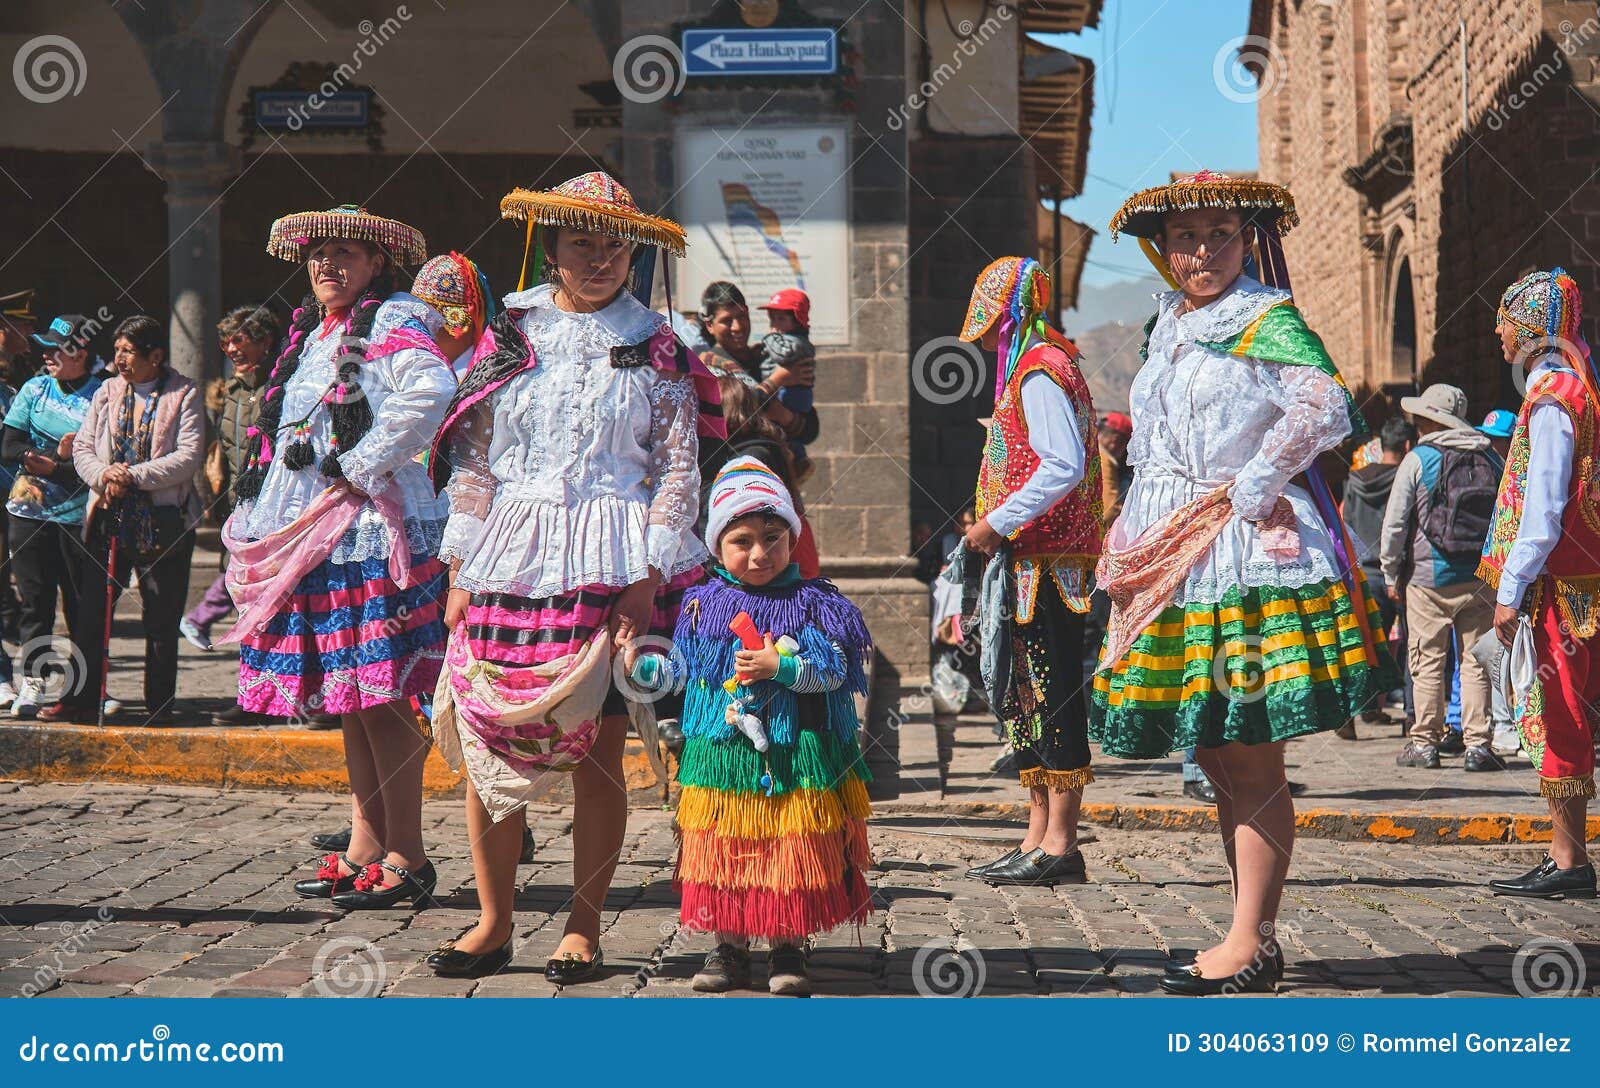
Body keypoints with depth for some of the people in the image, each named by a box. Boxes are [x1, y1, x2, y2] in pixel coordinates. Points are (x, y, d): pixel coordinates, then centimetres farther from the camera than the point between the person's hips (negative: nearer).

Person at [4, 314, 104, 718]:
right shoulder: (35, 389, 9)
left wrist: (51, 465, -16)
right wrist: (61, 457, -10)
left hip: (79, 517, -3)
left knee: (83, 605, 2)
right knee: (34, 599, 4)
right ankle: (33, 681, 10)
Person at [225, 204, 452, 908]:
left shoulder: (393, 322, -6)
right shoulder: (310, 333, 21)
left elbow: (430, 391, -26)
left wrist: (361, 468, -21)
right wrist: (258, 520, 20)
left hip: (369, 531, -9)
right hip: (311, 535, 9)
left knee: (380, 699, -8)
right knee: (346, 699, 11)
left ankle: (405, 859, -2)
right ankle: (364, 849, 17)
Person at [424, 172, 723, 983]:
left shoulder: (658, 349, 7)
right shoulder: (508, 336, 11)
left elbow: (678, 469, 2)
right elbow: (472, 460, 9)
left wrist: (648, 578, -8)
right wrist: (462, 571, 2)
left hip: (615, 571, -2)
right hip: (510, 565, 2)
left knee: (598, 753, -2)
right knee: (485, 746, -1)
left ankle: (583, 927, 9)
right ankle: (493, 923, 11)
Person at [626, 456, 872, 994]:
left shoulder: (811, 602, -2)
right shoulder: (702, 605, 6)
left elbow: (834, 668, -10)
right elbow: (680, 670, 12)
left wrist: (778, 667, -20)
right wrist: (639, 664, -2)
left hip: (796, 757, -2)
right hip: (722, 755, 2)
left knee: (793, 850, 2)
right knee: (722, 849, 6)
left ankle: (788, 949, 15)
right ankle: (729, 946, 18)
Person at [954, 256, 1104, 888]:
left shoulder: (1039, 373, -12)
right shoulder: (1030, 369, 20)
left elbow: (1064, 467, -23)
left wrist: (997, 524, -19)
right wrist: (995, 528, 16)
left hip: (1045, 564, -11)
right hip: (1030, 563, 11)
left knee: (1051, 698, -8)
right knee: (1026, 698, 11)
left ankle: (1059, 848, -6)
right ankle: (1039, 841, 16)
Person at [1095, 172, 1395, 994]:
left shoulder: (1268, 323, -6)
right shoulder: (1168, 331, 19)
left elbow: (1324, 411, -22)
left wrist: (1250, 492, -16)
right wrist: (1133, 552, 18)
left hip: (1248, 554, -8)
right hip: (1177, 560, 9)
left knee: (1252, 763, -6)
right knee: (1218, 761, 10)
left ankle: (1249, 946, -2)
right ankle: (1254, 939, 17)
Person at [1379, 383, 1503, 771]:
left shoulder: (1418, 460, -5)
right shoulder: (1491, 459, 7)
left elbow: (1395, 524, -4)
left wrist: (1391, 575, 6)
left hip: (1429, 577, -3)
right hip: (1481, 577, 3)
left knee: (1428, 661, 4)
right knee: (1476, 661, 7)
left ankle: (1424, 743, 7)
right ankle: (1478, 744, 5)